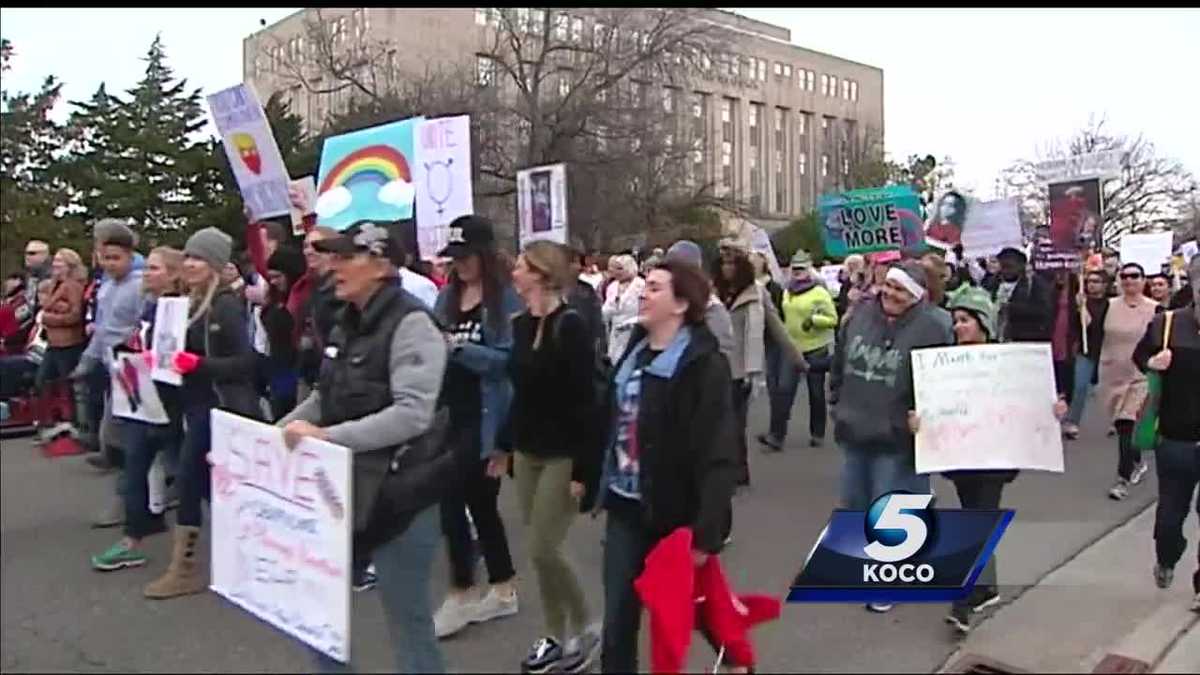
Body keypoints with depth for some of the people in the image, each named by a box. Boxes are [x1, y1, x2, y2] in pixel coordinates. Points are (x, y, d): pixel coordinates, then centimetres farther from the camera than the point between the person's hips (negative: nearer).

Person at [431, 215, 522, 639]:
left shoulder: (505, 297, -9)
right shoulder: (447, 295, 10)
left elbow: (510, 359, -15)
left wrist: (460, 348, -21)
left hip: (483, 417, -7)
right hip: (450, 413, 7)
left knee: (454, 501, -5)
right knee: (478, 501, 14)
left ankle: (461, 596, 13)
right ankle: (502, 590, 29)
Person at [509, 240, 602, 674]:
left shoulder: (571, 326, -16)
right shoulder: (521, 325, 6)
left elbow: (584, 401, -18)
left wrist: (582, 467, -19)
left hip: (562, 454, -7)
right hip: (528, 452, 7)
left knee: (543, 550, -5)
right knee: (539, 549, 11)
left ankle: (586, 629, 17)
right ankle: (556, 636, 26)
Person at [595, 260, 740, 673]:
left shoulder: (704, 365, -14)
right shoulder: (634, 354, 9)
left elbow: (718, 456, -19)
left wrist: (706, 532, -23)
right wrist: (602, 489, 14)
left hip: (673, 514, -6)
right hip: (625, 508, 6)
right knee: (617, 624, 8)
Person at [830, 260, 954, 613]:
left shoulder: (931, 329, -14)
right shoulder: (860, 316, 2)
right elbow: (839, 363, 12)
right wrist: (838, 405, 11)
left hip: (897, 439, -6)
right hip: (854, 433, 6)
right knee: (854, 503, 20)